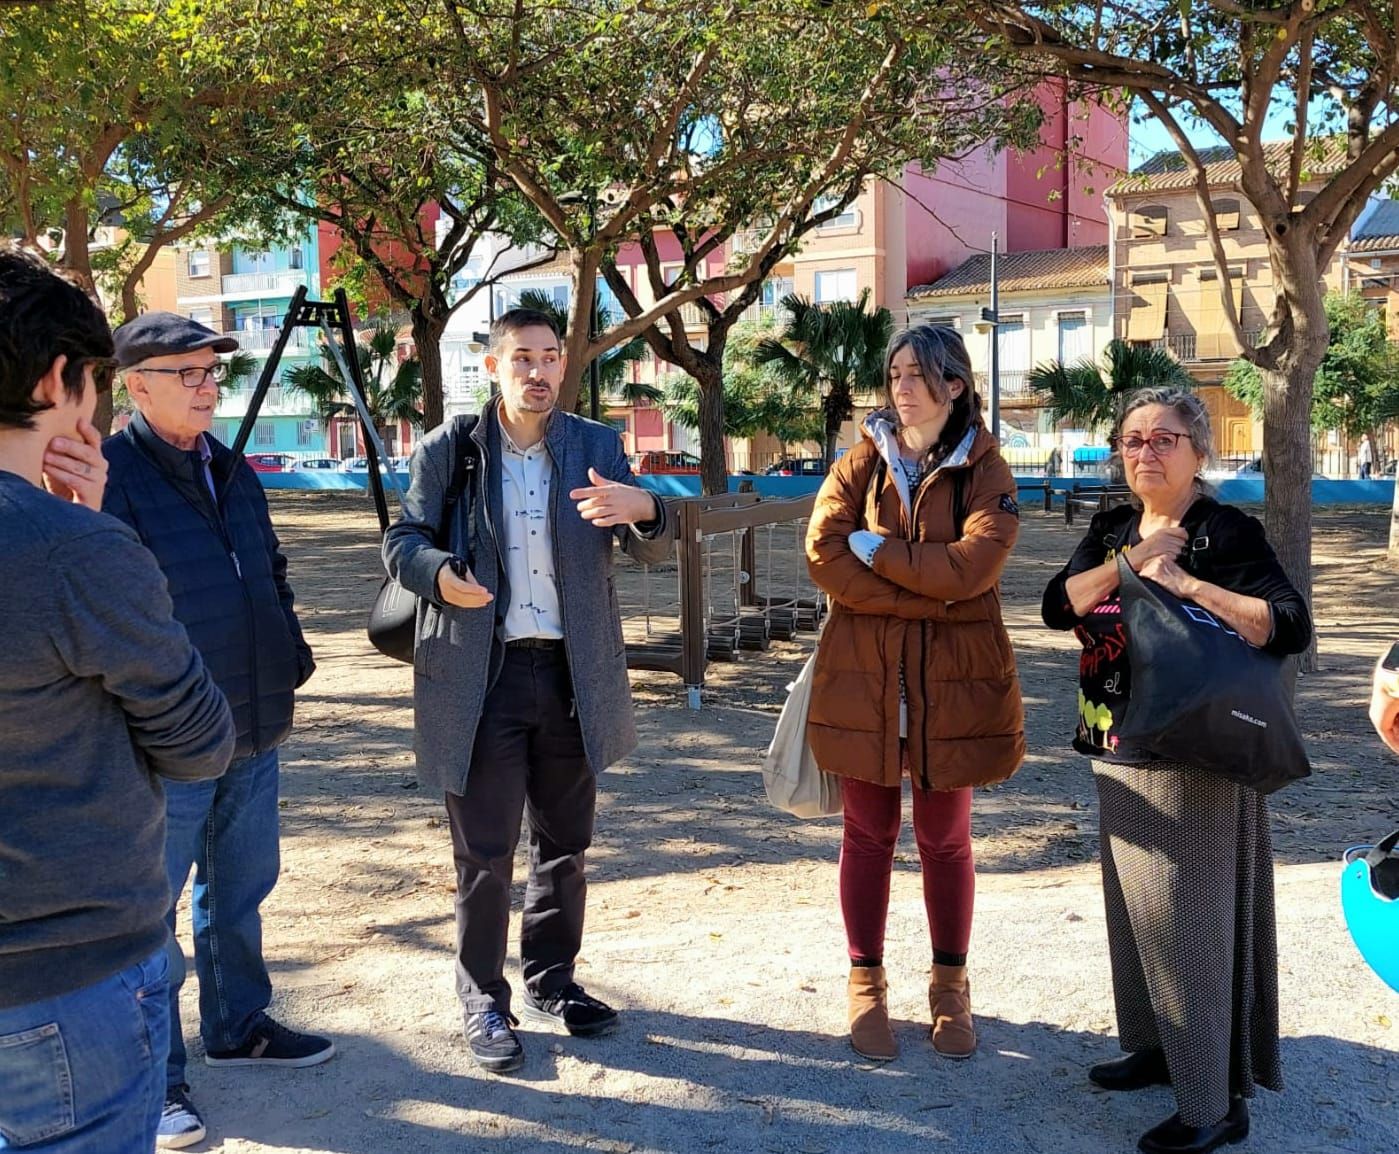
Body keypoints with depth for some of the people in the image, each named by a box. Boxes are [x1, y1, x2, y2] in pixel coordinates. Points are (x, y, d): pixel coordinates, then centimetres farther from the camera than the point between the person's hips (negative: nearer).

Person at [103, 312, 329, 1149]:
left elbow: (273, 572, 22)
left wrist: (291, 655, 11)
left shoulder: (232, 471, 12)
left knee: (241, 891, 20)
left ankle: (240, 1025, 38)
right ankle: (156, 1074, 18)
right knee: (151, 909, 5)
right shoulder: (111, 475, -13)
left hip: (255, 732, 8)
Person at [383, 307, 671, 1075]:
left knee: (564, 844, 15)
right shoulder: (449, 450, -1)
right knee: (485, 854, 3)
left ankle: (551, 982, 33)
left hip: (574, 674, 3)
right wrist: (439, 574, -19)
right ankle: (483, 1003, 19)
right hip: (481, 677, -3)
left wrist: (643, 509, -24)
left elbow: (653, 551, 1)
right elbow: (401, 540, 4)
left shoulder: (596, 447, 5)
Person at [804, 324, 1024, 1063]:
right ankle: (866, 984, 22)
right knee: (868, 834, 9)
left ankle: (950, 987, 25)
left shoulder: (986, 472, 0)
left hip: (952, 679, -1)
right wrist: (929, 592, -15)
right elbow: (823, 555, -10)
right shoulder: (859, 465, 5)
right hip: (862, 675, 1)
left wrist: (877, 550, -11)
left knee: (945, 840, 10)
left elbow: (972, 566, -16)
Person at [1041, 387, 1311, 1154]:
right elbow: (1058, 607, -5)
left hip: (1194, 761, -7)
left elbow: (1291, 627, -23)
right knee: (1134, 908, 17)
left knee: (1187, 916, -3)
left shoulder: (1227, 532, -11)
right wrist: (1130, 560, -17)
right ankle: (1158, 1046, 35)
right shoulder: (1112, 530, 9)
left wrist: (1187, 584, -26)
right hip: (1119, 754, 7)